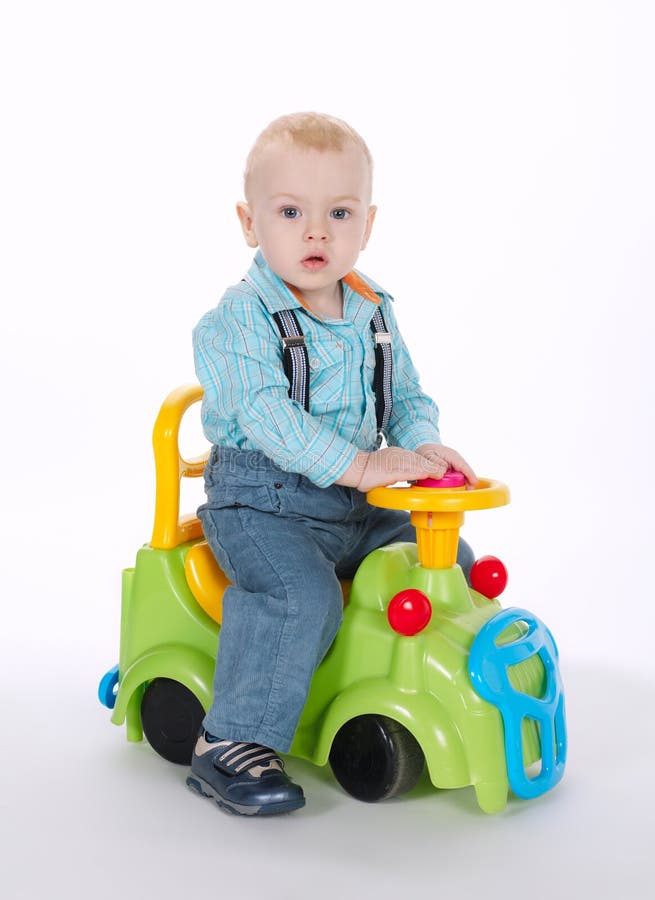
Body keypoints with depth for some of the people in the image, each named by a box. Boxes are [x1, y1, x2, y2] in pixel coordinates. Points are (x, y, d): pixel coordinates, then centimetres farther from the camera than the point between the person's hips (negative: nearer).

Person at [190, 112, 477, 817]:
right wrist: (357, 464, -32)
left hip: (356, 507, 7)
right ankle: (232, 743, -20)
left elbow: (409, 397, 14)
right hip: (260, 501, -7)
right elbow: (266, 414, -24)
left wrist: (420, 447, -10)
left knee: (450, 560, 7)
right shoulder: (237, 322, -12)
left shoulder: (374, 315, 10)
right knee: (301, 591, -31)